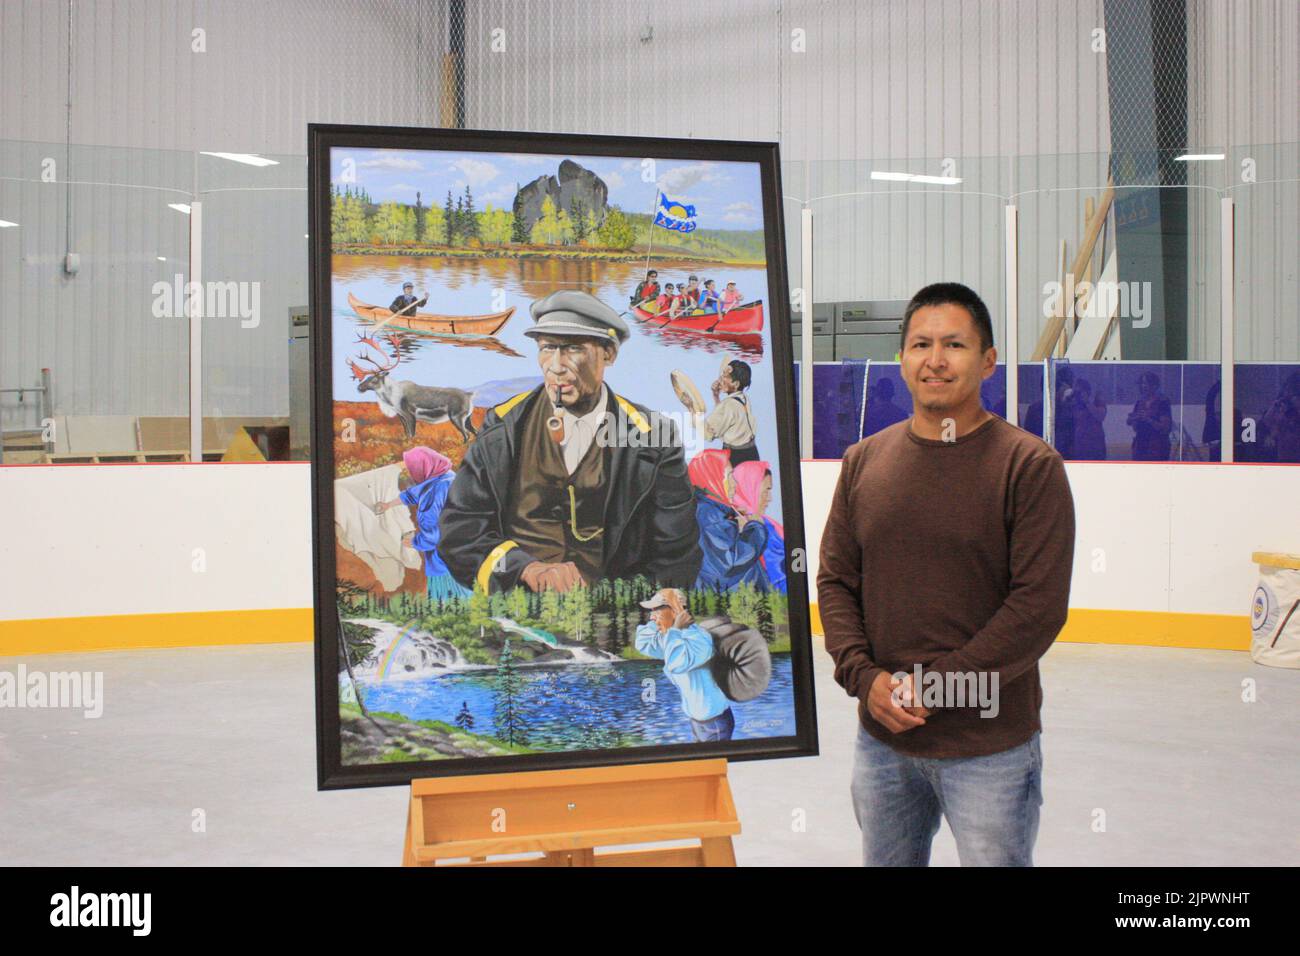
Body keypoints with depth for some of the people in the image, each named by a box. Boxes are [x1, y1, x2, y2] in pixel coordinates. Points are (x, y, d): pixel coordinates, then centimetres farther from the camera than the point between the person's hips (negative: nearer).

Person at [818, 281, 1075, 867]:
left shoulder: (1030, 465, -9)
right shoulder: (864, 461, 6)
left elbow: (1039, 606, -14)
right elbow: (834, 581, 8)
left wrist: (935, 686, -15)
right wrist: (864, 676, -8)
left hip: (990, 747, -4)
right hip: (882, 738, 4)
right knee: (886, 861, 18)